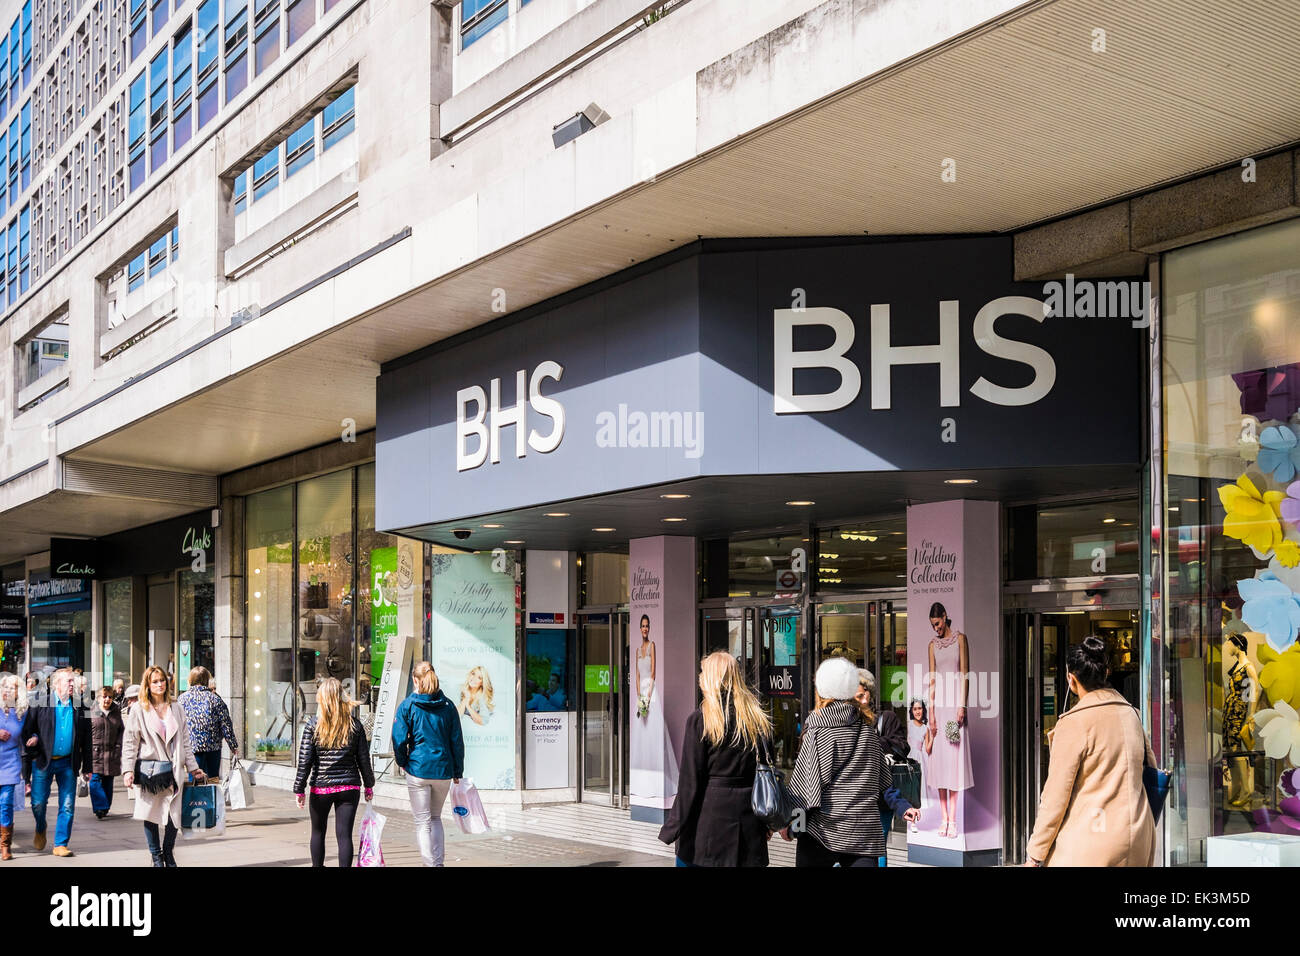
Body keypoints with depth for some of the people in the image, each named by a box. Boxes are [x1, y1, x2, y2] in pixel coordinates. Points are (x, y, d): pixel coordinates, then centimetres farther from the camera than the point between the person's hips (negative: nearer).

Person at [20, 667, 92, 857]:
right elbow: (26, 729, 1)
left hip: (68, 763, 2)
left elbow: (85, 739, 9)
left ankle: (61, 845, 8)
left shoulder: (78, 707, 6)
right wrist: (33, 754, -5)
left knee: (68, 806, -1)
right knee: (38, 802, 3)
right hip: (43, 762, -2)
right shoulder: (41, 704, -1)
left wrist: (86, 767, 7)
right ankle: (40, 830, 34)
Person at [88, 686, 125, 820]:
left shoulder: (116, 712, 10)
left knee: (108, 782, 8)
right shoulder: (91, 712, 1)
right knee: (95, 780, -11)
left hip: (112, 753, 3)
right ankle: (100, 807, -11)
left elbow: (121, 731, 13)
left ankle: (106, 808, 18)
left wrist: (118, 746, 1)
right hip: (95, 752, -3)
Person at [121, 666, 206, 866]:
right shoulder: (138, 710, 2)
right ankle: (156, 857, 19)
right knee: (150, 814, 4)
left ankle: (168, 853, 19)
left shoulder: (176, 709, 12)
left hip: (173, 770, 2)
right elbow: (130, 743, 0)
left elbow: (185, 741, 15)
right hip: (148, 770, -2)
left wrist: (194, 768, 12)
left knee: (175, 816, -1)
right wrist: (128, 770, -9)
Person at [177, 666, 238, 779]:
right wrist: (233, 746, 8)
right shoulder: (215, 698, 2)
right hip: (213, 747, 1)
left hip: (192, 747, -1)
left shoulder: (182, 699, 2)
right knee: (214, 779, 9)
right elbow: (226, 725, 1)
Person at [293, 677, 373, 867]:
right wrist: (369, 785, 14)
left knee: (318, 832, 18)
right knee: (344, 834, 0)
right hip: (350, 787, 1)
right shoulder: (354, 723, 0)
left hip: (321, 787, -1)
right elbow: (363, 758, 3)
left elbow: (305, 759, -6)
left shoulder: (313, 723, -5)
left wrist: (299, 789, 1)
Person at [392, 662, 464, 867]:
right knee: (436, 817, 20)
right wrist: (458, 772, 12)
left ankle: (430, 863, 2)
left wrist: (403, 762, 10)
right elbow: (457, 740, 5)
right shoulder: (447, 706, 3)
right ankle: (438, 862, 15)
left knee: (423, 822, 5)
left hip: (418, 768, -3)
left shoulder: (407, 706, -5)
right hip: (444, 770, 3)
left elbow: (399, 740, -8)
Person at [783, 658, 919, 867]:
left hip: (824, 830, -4)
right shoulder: (868, 730, 7)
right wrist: (902, 807, 20)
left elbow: (803, 781, -8)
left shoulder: (817, 733, -8)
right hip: (865, 831, 4)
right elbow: (882, 778, 12)